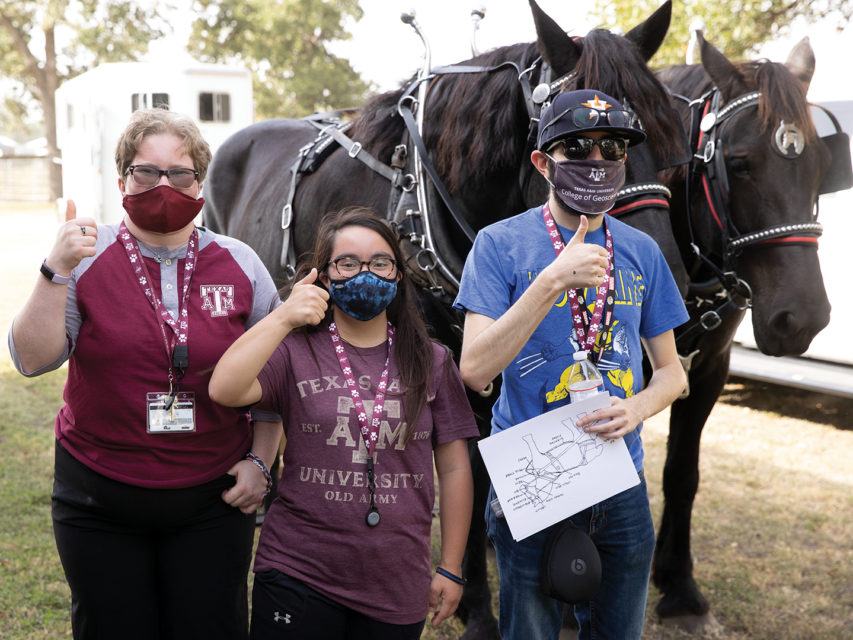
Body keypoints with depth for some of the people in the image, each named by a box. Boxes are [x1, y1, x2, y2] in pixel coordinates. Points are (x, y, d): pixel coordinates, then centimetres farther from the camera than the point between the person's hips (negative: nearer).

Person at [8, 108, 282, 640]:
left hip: (213, 500, 1)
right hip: (101, 504, 0)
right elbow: (32, 360, -12)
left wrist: (261, 460, 1)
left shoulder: (240, 265, 0)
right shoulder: (87, 257, -4)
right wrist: (57, 271, -23)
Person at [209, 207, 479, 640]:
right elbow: (224, 391, -19)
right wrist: (283, 318, -24)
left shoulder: (431, 362, 4)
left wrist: (450, 570, 5)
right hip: (298, 577, -1)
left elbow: (454, 467, 5)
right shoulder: (295, 353, -1)